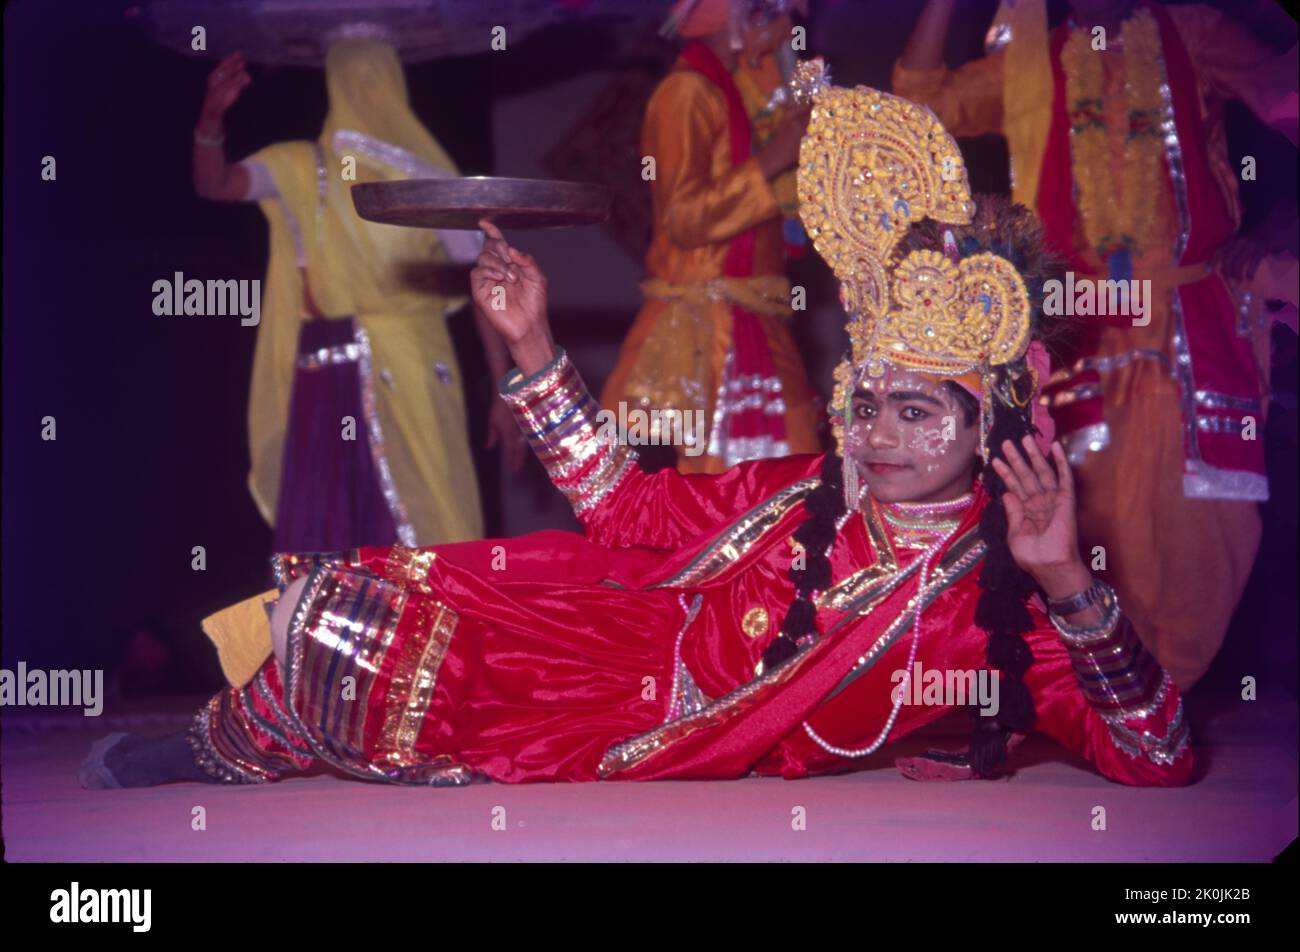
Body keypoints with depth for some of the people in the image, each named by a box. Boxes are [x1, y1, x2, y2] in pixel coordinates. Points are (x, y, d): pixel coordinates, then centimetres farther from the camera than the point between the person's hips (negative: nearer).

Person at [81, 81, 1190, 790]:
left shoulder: (1001, 604, -15)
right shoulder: (809, 493, 0)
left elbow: (1161, 761, -24)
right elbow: (627, 509, 12)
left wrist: (1070, 586, -39)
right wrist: (533, 345, 5)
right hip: (615, 638, 6)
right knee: (340, 606, -2)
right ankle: (214, 752, 27)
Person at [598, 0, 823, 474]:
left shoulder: (730, 92, 17)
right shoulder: (688, 93, -10)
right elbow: (685, 218, -17)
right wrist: (771, 160, -16)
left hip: (747, 327, 9)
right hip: (709, 329, -9)